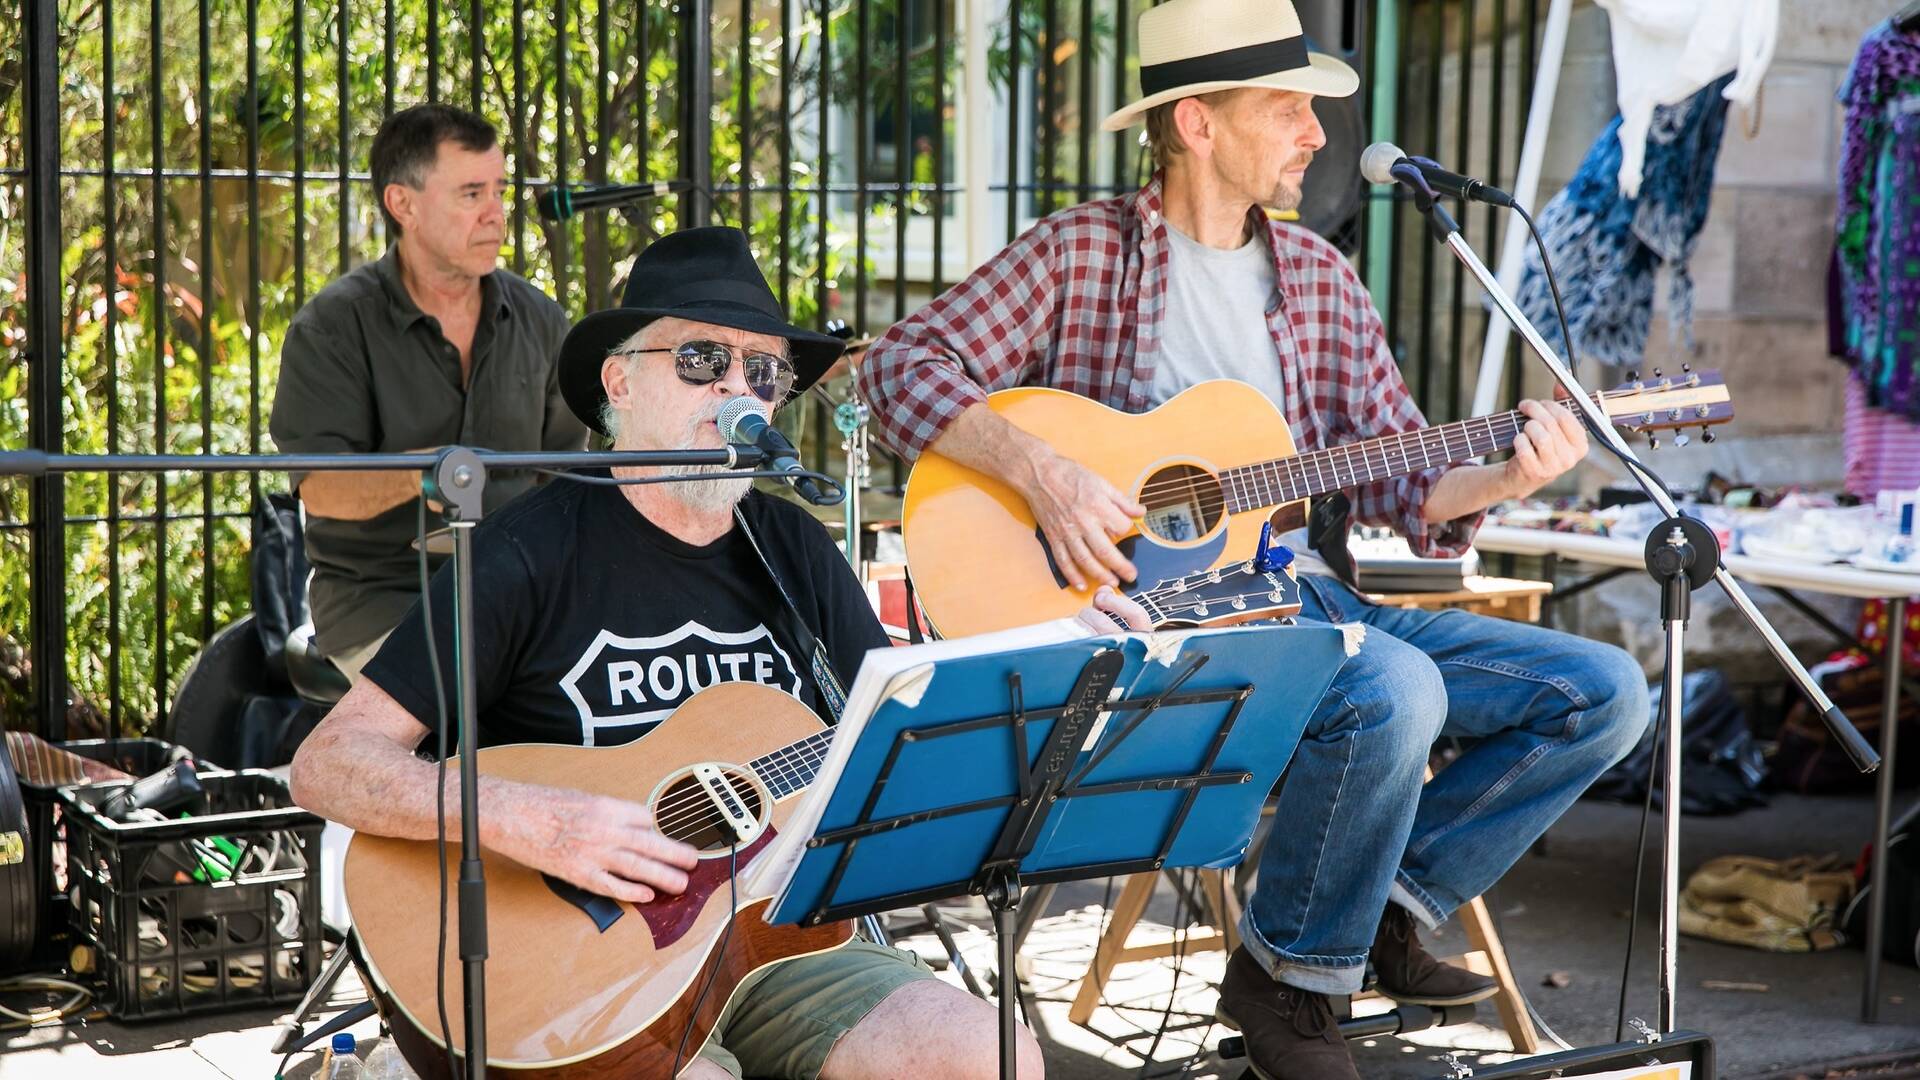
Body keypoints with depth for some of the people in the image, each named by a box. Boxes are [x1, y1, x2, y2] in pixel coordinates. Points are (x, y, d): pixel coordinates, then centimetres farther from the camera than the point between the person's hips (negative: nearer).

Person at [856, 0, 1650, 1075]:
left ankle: (1388, 905, 3)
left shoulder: (1318, 274, 15)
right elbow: (904, 364, -12)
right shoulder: (1085, 253, -2)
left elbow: (1398, 473, 11)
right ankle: (1289, 972, -13)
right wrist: (1046, 473, -25)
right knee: (1397, 691, -35)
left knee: (1607, 693, -3)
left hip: (1307, 596, 7)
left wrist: (1505, 479, -9)